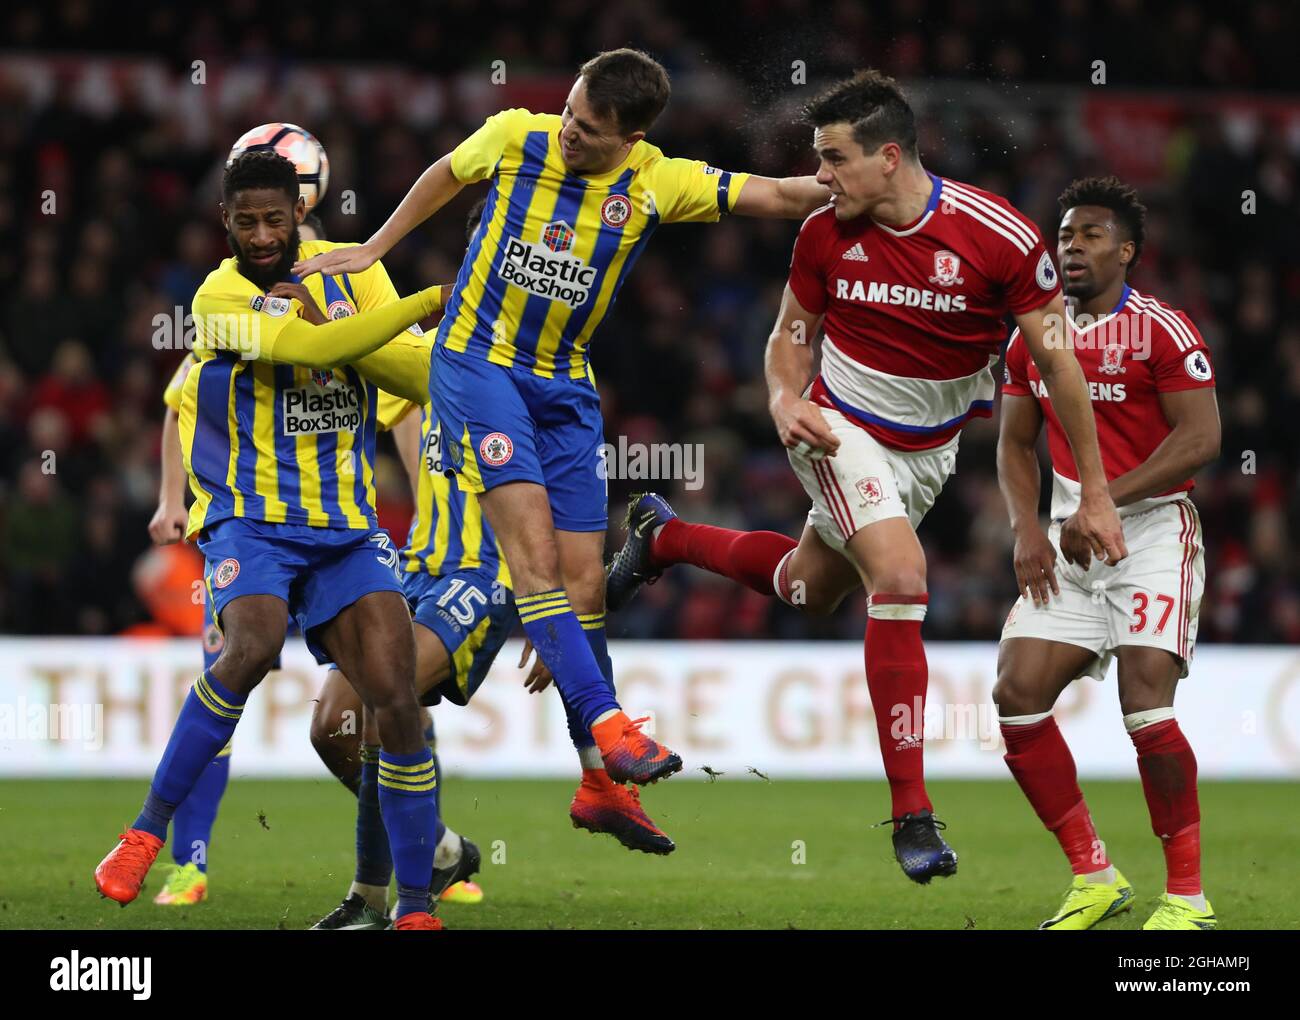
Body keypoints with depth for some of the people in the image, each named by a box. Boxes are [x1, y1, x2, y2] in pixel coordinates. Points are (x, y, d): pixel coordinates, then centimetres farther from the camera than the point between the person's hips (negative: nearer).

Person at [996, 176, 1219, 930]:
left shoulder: (1163, 330, -8)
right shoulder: (1033, 339, 11)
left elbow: (1201, 439, -15)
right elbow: (1017, 445, 18)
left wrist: (1102, 502, -19)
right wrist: (1027, 530, 0)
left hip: (1153, 532, -6)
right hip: (1070, 543, 6)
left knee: (1146, 704, -18)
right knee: (1018, 696, -6)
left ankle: (1188, 895, -5)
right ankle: (1094, 877, 7)